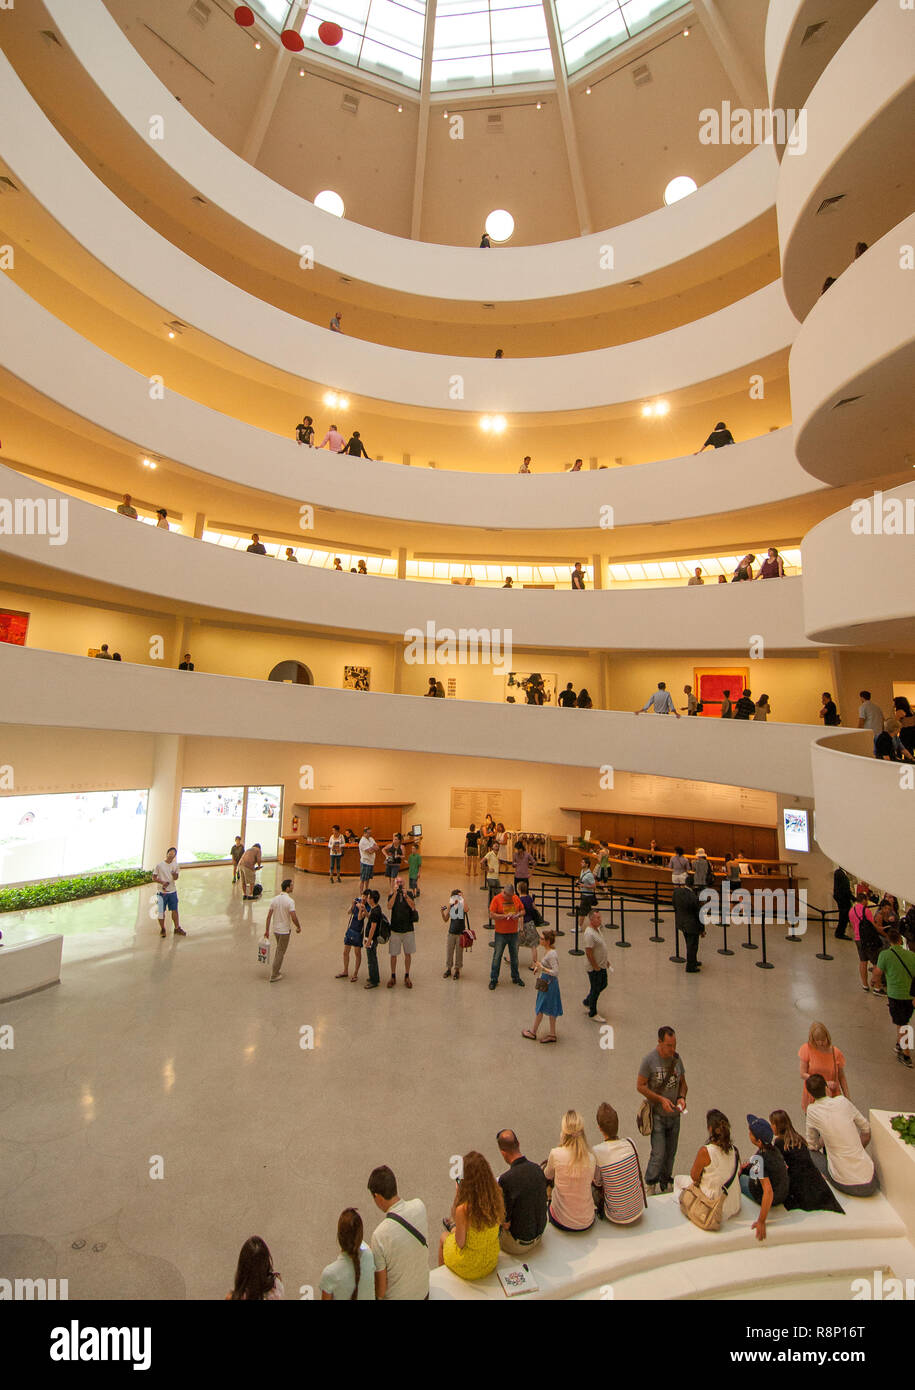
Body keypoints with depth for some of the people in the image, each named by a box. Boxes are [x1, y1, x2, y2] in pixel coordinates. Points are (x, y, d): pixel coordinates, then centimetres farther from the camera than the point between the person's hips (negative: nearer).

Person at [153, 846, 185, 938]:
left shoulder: (175, 865, 1)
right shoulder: (159, 865, -9)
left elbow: (176, 878, 3)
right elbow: (154, 878, -6)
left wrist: (174, 875, -19)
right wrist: (162, 882, -21)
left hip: (173, 891, 3)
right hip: (162, 892, -3)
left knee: (174, 910, 9)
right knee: (161, 911, 7)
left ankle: (177, 928, 21)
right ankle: (162, 929, 25)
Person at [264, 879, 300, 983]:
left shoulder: (274, 899, -3)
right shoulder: (290, 901, -21)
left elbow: (269, 916, -1)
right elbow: (293, 918, -23)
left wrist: (267, 930, 8)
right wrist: (298, 927, -6)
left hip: (275, 929, 6)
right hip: (285, 930, -6)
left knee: (278, 949, 25)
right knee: (280, 952, 7)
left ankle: (276, 969, 33)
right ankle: (274, 975, 13)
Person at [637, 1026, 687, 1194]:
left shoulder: (677, 1058, -4)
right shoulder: (649, 1060, -20)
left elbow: (683, 1083, 10)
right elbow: (640, 1086, -14)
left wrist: (682, 1097, -8)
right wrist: (661, 1099, -21)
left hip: (674, 1114, 5)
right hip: (657, 1114, -5)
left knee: (670, 1153, 15)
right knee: (658, 1154, -5)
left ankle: (666, 1184, 37)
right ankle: (650, 1185, 19)